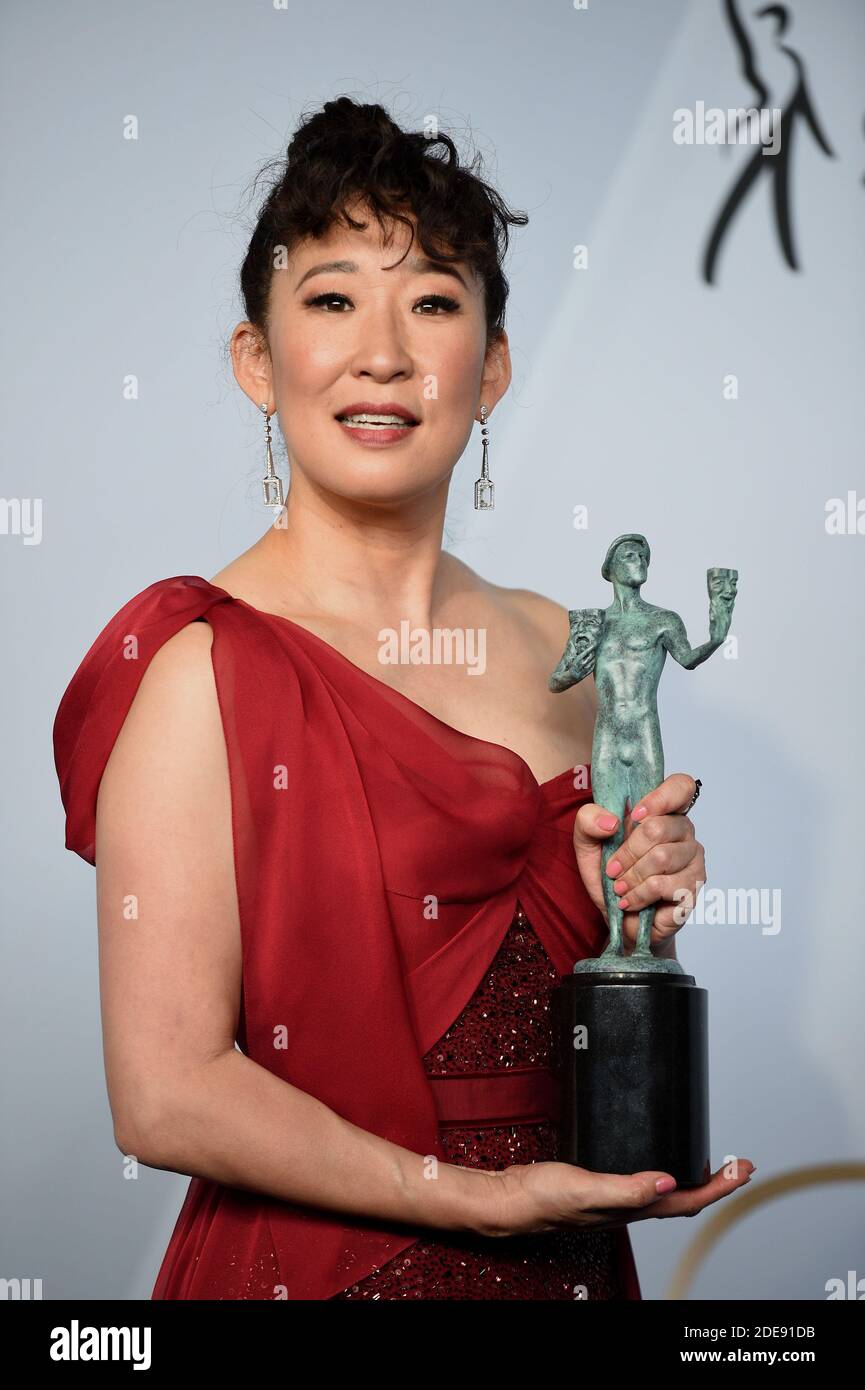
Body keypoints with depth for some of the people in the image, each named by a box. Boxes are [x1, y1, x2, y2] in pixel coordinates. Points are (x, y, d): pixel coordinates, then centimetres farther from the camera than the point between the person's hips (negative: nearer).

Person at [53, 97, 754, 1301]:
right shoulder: (204, 662, -15)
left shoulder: (553, 647, 4)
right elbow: (167, 1096, -18)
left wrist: (633, 914, -5)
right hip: (313, 1266, -5)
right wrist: (484, 1198, -15)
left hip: (568, 1264, 6)